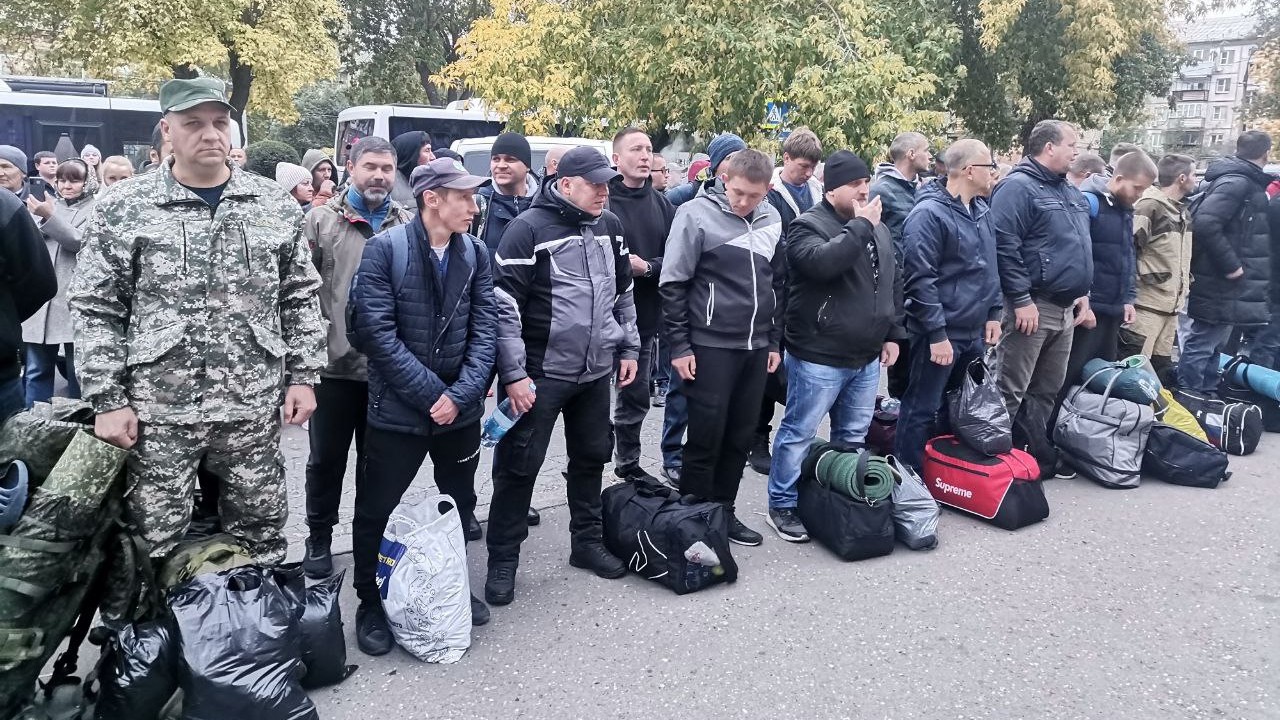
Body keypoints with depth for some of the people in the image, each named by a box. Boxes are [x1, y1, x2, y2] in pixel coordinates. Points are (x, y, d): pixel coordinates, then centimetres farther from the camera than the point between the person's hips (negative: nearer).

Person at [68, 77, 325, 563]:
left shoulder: (275, 205, 4)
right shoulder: (124, 208, -2)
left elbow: (300, 298, 8)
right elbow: (97, 310, -1)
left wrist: (303, 376, 3)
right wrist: (107, 400, -5)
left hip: (254, 407, 2)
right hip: (157, 409, -1)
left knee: (261, 536, 13)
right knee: (151, 544, 8)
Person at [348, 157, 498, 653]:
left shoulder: (475, 253, 2)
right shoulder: (385, 248, -12)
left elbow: (484, 328, -1)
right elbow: (377, 331, -17)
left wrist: (460, 394, -13)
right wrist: (432, 393, -18)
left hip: (461, 408, 4)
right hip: (398, 409, -4)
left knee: (460, 506, 18)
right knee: (376, 512, 7)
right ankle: (370, 606, 28)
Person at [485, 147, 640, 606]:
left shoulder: (609, 227, 8)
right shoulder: (530, 228, -12)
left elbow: (623, 293, 19)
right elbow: (504, 304, -15)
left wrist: (628, 348, 15)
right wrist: (513, 373, -18)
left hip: (596, 371, 7)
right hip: (540, 372, -6)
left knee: (592, 457, 17)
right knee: (519, 465, 1)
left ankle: (587, 542, 34)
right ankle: (503, 560, 15)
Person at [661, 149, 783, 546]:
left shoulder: (771, 219, 8)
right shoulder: (697, 214, -9)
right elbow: (673, 284, -9)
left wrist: (774, 341, 14)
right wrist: (679, 346, -11)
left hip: (756, 346, 6)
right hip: (710, 345, -5)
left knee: (741, 436, 12)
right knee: (706, 438, 0)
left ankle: (723, 511, 26)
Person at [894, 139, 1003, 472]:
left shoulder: (981, 209, 11)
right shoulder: (929, 214, -17)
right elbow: (919, 280, -21)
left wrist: (993, 312, 13)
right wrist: (937, 334, -21)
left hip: (975, 332, 9)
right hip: (940, 334, -9)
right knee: (922, 411, 1)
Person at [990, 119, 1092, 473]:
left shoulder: (1071, 192, 18)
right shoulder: (1018, 187, -12)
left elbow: (1081, 246, 26)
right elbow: (1003, 245, -20)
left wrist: (1083, 292, 17)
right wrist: (1022, 299, -21)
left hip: (1065, 308, 9)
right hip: (1032, 306, -9)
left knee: (1048, 390, 15)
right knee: (1011, 392, -6)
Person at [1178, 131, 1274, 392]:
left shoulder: (1246, 183, 14)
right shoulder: (1237, 182, -17)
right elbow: (1205, 223, -29)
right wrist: (1230, 265, -23)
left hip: (1227, 287, 10)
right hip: (1221, 287, -10)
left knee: (1211, 344, 18)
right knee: (1201, 346, -4)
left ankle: (1206, 395, 29)